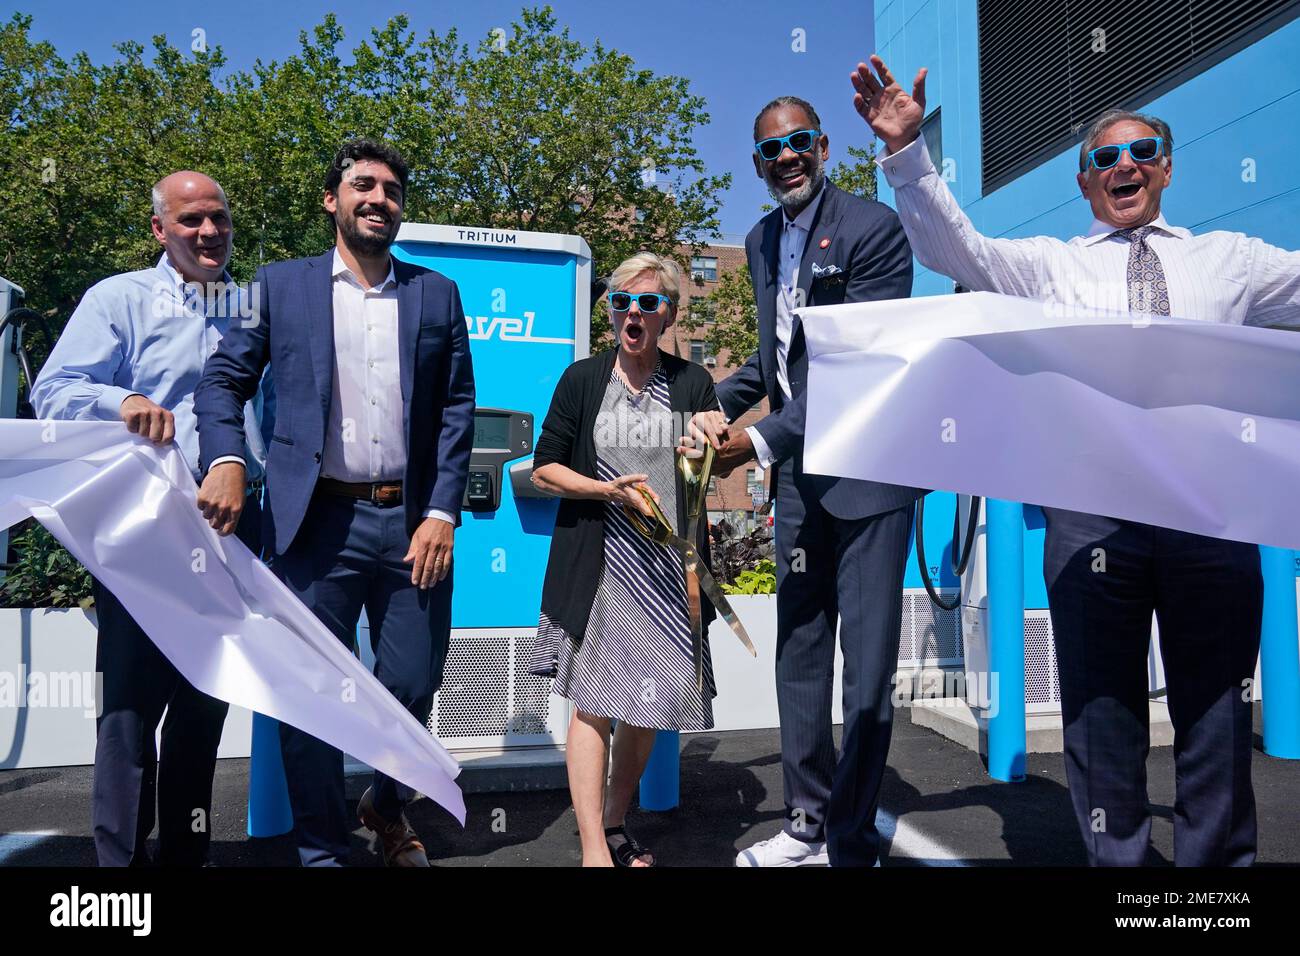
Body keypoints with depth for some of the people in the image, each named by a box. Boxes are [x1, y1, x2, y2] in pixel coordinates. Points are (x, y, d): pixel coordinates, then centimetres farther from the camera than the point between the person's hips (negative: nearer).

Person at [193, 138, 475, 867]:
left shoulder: (438, 295, 10)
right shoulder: (281, 286, 9)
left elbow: (458, 411, 4)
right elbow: (224, 378, 7)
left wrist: (442, 513, -5)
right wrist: (226, 459, -13)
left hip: (412, 520, 1)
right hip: (317, 521, -1)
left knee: (412, 685, 8)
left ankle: (388, 805, 39)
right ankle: (322, 849, 27)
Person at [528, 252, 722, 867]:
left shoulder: (692, 383, 8)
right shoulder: (583, 379, 4)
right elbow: (544, 469, 3)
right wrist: (610, 490, -12)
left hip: (668, 567, 2)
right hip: (597, 567, -2)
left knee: (651, 704, 9)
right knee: (594, 702, -3)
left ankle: (615, 823, 29)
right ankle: (594, 848, 7)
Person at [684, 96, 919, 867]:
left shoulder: (874, 228, -10)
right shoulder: (763, 241, 13)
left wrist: (760, 443, -19)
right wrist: (720, 405, 5)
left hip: (866, 470, -7)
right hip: (797, 474, 7)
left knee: (868, 665, -1)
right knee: (799, 652, 12)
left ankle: (853, 844, 15)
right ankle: (809, 825, 28)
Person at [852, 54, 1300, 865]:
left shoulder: (1229, 259, 16)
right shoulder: (1050, 264, 11)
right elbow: (954, 248, -2)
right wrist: (907, 151, -15)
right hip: (1091, 509, -1)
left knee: (1215, 703, 11)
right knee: (1101, 706, 7)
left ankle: (1220, 859, 28)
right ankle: (1116, 856, 22)